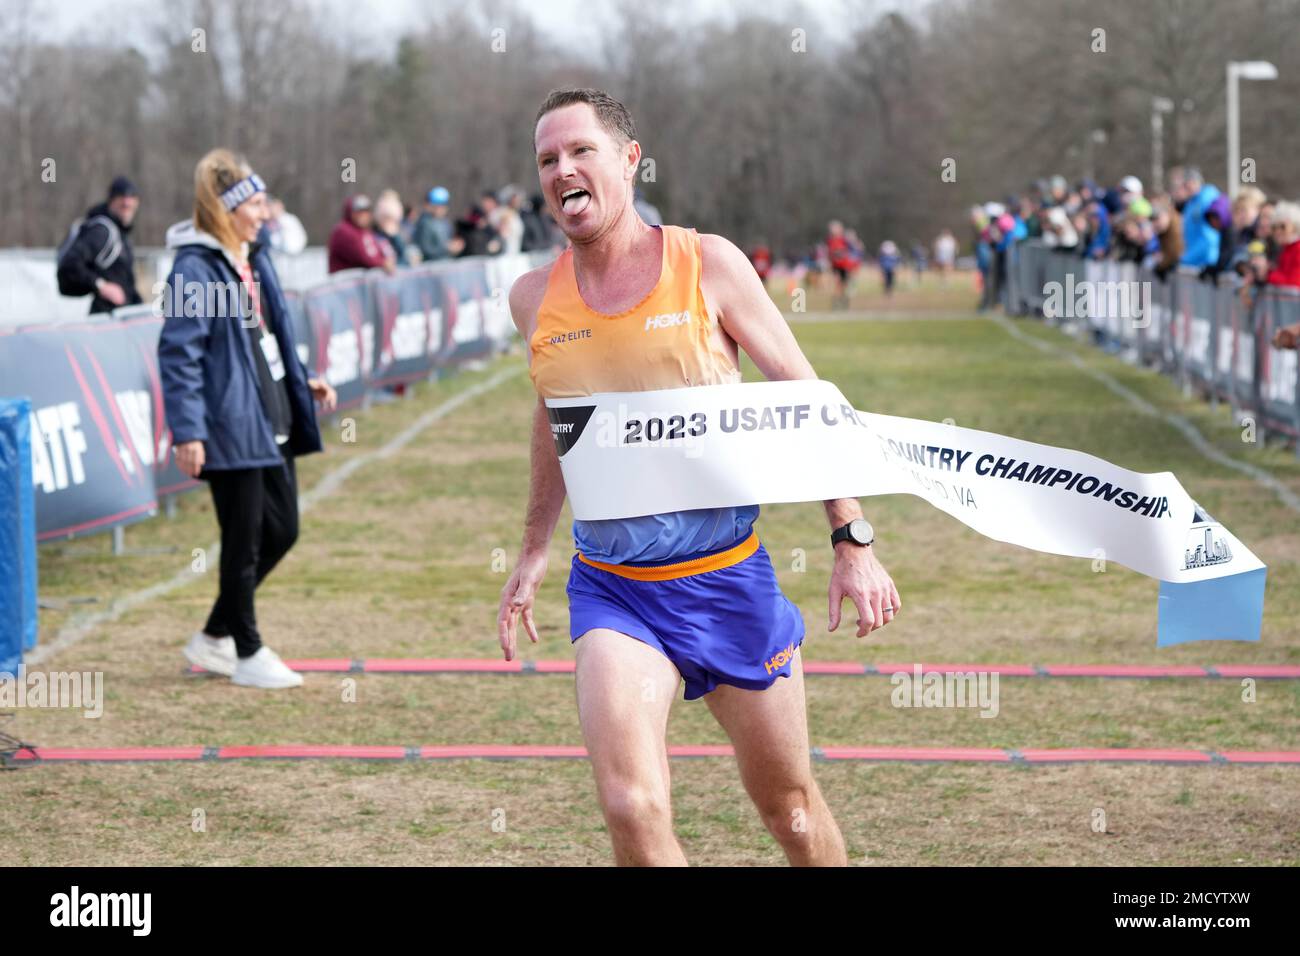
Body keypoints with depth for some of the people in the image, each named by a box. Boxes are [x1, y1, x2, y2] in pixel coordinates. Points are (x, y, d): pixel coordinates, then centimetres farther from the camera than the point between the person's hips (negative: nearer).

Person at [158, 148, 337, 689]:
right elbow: (179, 353, -18)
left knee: (282, 529, 13)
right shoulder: (196, 268, -15)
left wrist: (303, 382, 16)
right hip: (230, 426, -9)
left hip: (273, 422, 9)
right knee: (244, 541, 0)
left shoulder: (255, 259, 12)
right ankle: (247, 654, 14)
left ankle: (215, 637, 26)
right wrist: (186, 431, -22)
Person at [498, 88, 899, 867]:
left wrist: (853, 540, -7)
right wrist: (534, 553, 24)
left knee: (789, 803, 12)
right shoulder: (534, 298, 1)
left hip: (730, 577, -1)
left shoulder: (707, 264, -7)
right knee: (632, 808, -19)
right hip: (613, 590, 1)